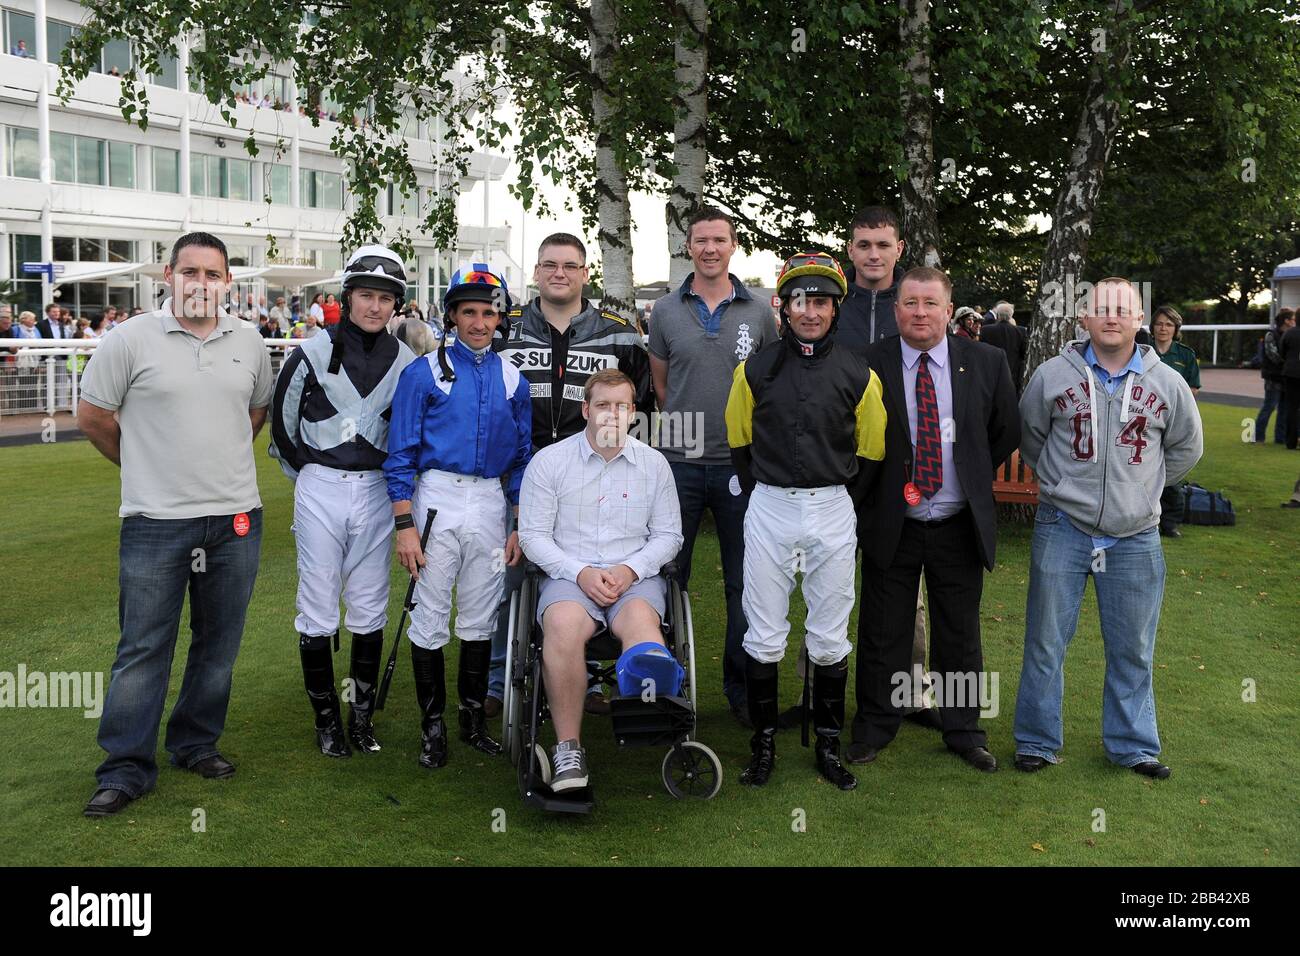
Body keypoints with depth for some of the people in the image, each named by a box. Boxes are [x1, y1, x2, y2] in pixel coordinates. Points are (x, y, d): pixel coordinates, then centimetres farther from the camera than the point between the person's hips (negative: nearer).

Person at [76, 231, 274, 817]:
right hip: (156, 523, -4)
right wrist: (145, 467, 9)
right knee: (143, 649, 2)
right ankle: (127, 768, 13)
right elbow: (93, 417, 2)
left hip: (235, 519, 4)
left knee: (218, 645, 12)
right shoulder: (130, 340, -5)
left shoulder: (249, 343, 7)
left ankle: (196, 745, 28)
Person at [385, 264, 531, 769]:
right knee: (430, 617, 2)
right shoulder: (424, 372, -2)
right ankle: (432, 723, 14)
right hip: (437, 499, -3)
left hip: (490, 504, 3)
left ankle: (474, 717, 23)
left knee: (480, 617, 11)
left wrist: (519, 526, 7)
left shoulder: (512, 378, 8)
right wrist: (405, 525, -11)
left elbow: (522, 456, 12)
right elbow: (401, 453, -4)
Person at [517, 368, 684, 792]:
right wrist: (580, 573, -12)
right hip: (568, 575, -1)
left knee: (641, 624, -35)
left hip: (636, 577, 1)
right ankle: (568, 749, -24)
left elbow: (669, 534, 13)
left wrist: (631, 569, -7)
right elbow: (533, 535, 3)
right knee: (564, 627, -34)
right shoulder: (548, 461, 5)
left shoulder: (654, 463, 10)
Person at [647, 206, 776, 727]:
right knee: (668, 576, 6)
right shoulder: (666, 310, 4)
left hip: (739, 462, 0)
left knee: (743, 581, 6)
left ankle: (742, 686, 19)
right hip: (680, 461, 0)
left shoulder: (758, 312, 4)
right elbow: (659, 381, 13)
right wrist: (686, 423, 6)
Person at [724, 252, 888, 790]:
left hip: (833, 512, 0)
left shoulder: (858, 375, 1)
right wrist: (764, 495, 5)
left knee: (830, 639, 7)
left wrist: (839, 500, 6)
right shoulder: (756, 370, 1)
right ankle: (763, 744, 17)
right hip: (769, 510, 0)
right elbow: (739, 439, 10)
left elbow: (870, 452, 9)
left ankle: (828, 746, 21)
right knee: (764, 637, 3)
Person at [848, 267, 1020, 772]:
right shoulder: (867, 365, -8)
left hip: (959, 526, 2)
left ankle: (964, 730, 30)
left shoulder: (986, 362, -2)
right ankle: (874, 728, 27)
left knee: (960, 634, 13)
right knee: (883, 635, 10)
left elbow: (1007, 432, 11)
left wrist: (974, 478, 7)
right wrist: (870, 489, -1)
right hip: (890, 525, -1)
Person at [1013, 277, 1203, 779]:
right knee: (1046, 642, 5)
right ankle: (1037, 740, 20)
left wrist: (1141, 486, 10)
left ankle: (1132, 744, 27)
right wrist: (1063, 483, 8)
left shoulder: (1167, 383, 1)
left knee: (1133, 649, 11)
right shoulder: (1052, 375, -4)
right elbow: (1029, 437, 12)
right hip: (1062, 530, -1)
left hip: (1135, 536, 1)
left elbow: (1186, 448, 16)